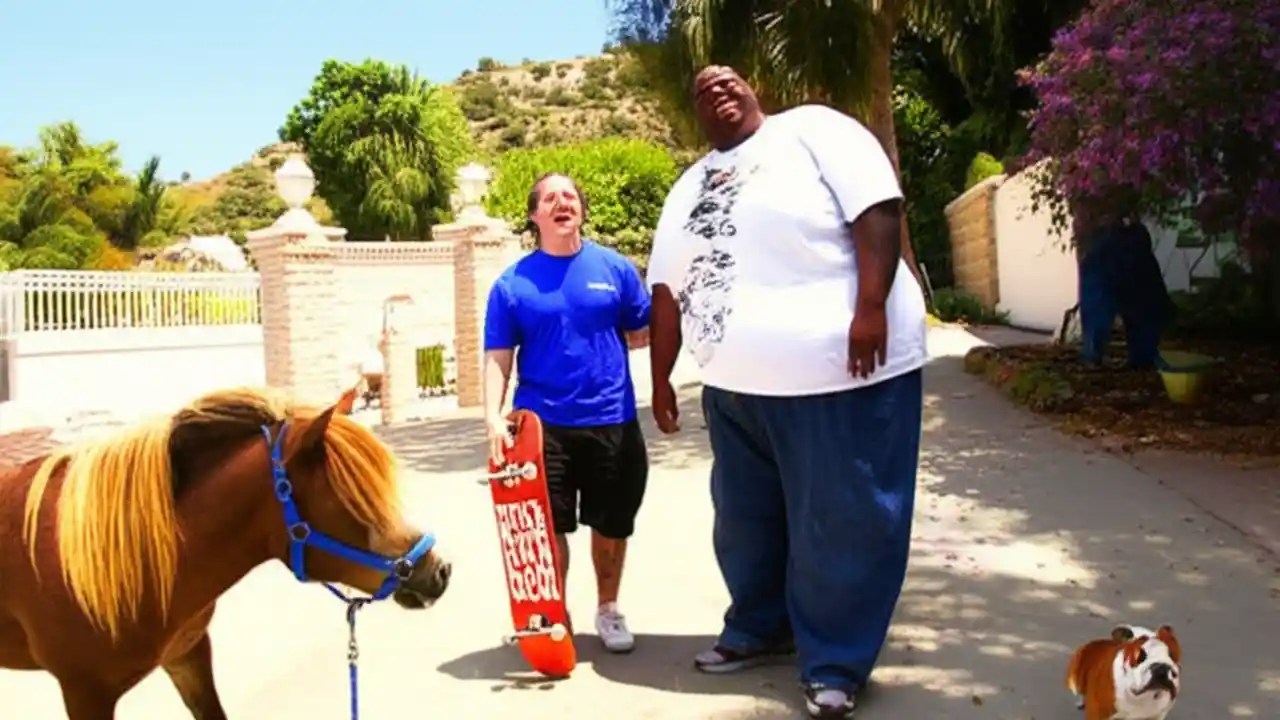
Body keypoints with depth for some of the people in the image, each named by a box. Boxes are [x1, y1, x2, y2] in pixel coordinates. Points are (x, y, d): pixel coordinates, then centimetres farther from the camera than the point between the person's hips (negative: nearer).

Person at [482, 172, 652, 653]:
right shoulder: (512, 283, 0)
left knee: (611, 525, 14)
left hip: (612, 420, 1)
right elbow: (498, 357, -2)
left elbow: (643, 333, 6)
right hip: (543, 424, -1)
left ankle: (608, 610, 35)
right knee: (548, 525, 2)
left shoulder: (615, 267, 2)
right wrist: (494, 416, -13)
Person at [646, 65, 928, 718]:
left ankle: (834, 663, 10)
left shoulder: (812, 129, -2)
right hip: (735, 384, 7)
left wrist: (871, 305, -23)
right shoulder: (688, 189, 18)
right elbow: (668, 291, 18)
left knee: (841, 522, -2)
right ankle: (760, 627, 36)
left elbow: (877, 210, -13)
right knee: (746, 517, 17)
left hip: (843, 370, -7)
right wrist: (661, 378, 16)